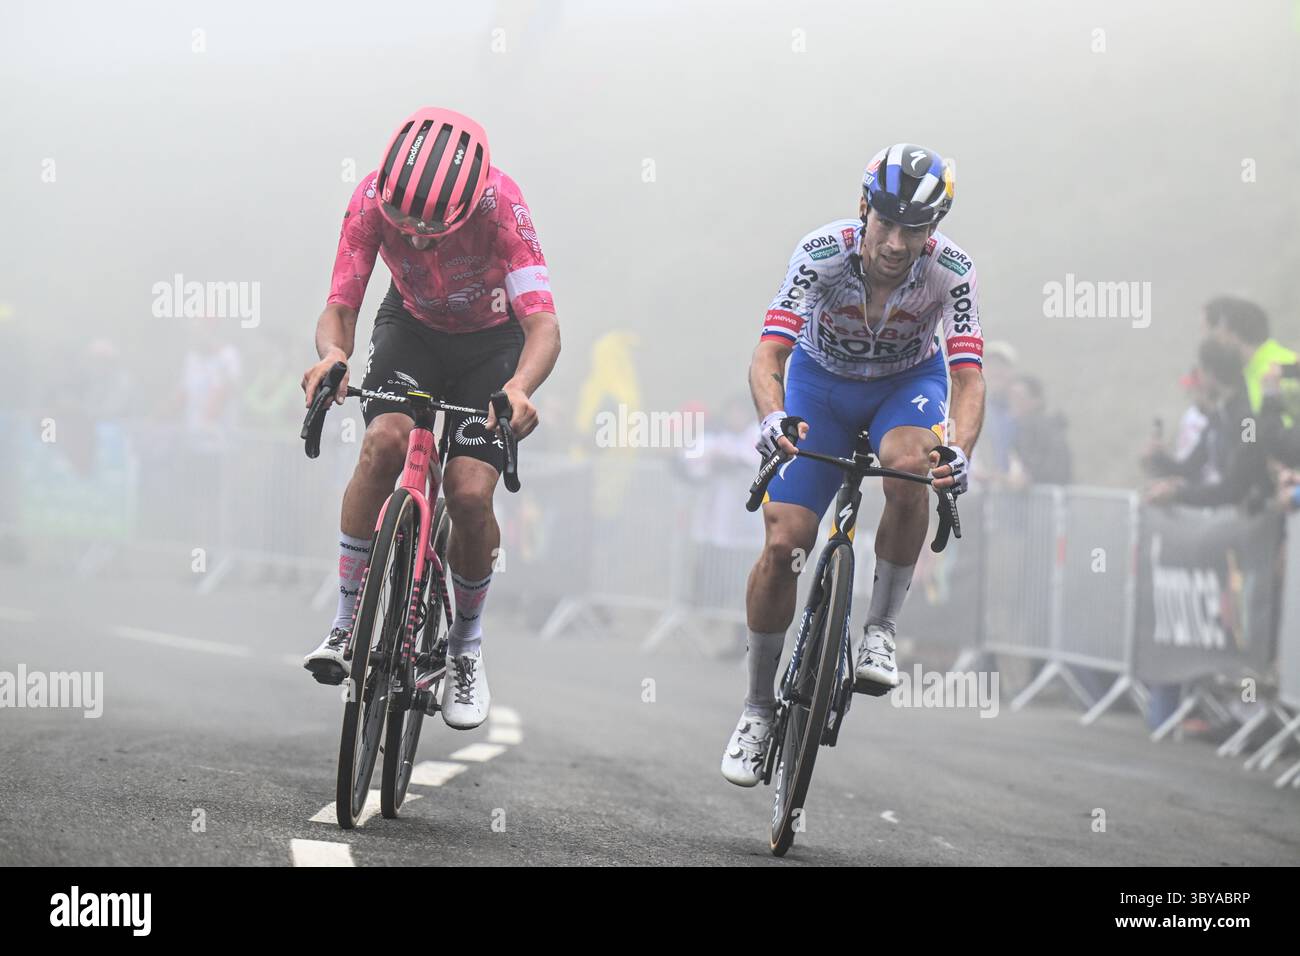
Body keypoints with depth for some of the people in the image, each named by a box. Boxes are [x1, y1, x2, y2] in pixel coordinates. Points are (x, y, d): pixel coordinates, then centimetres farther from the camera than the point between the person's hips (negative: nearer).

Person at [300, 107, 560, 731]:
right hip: (412, 329, 2)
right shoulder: (374, 199, -27)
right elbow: (339, 309, -23)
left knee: (470, 493, -16)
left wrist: (519, 388, -59)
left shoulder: (498, 204, -34)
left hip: (491, 340, -1)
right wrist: (331, 355, -47)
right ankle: (347, 624, -14)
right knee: (384, 442, -27)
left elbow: (543, 325, -39)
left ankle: (467, 645, 9)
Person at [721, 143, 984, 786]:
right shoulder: (821, 254, -31)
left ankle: (880, 631, -17)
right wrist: (772, 417, -57)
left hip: (909, 383, 0)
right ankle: (758, 707, 7)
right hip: (823, 383, 0)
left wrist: (960, 451, -51)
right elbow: (768, 354, -36)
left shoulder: (951, 272, -28)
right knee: (782, 543, -11)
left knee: (907, 468, -35)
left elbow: (968, 377, -32)